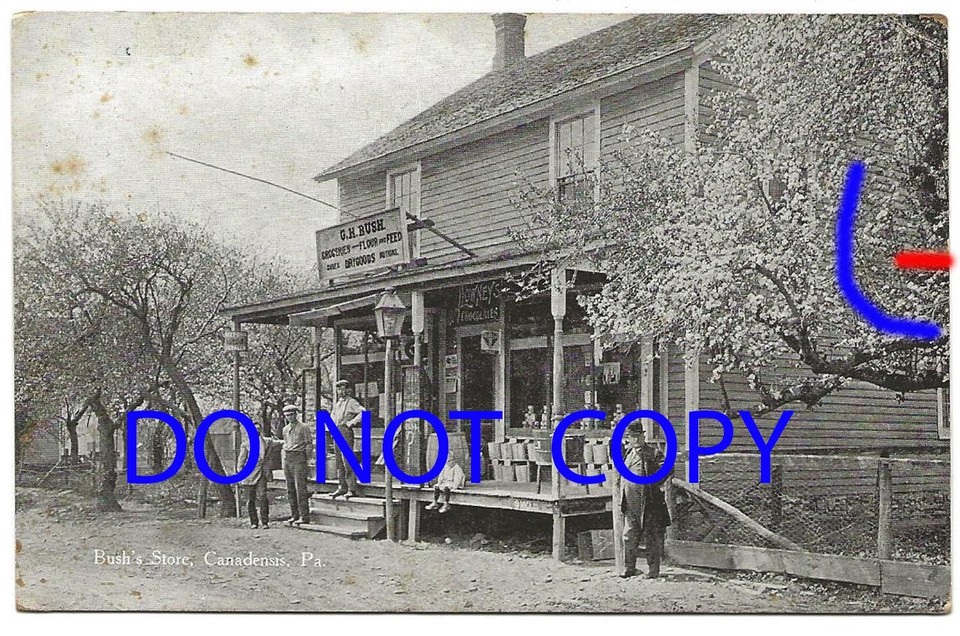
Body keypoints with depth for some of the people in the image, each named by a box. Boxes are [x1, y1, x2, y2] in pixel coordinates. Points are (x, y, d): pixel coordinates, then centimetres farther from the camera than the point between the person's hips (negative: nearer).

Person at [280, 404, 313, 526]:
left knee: (300, 488, -10)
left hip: (299, 458, -7)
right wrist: (285, 457, 14)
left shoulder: (303, 427, -4)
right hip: (287, 459, 7)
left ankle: (304, 516, -9)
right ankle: (294, 516, 12)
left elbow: (309, 444, -3)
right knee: (290, 489, 7)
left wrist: (304, 457, -6)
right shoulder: (285, 429, 16)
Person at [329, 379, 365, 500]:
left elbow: (363, 412, -20)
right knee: (339, 463, 9)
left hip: (346, 432, -8)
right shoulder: (336, 402, 18)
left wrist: (352, 422, -18)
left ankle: (352, 489, -11)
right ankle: (342, 488, 14)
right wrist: (332, 423, 20)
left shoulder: (352, 402, -6)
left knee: (348, 462, -12)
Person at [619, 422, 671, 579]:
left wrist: (653, 485, -14)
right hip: (630, 504, 6)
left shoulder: (653, 453, -8)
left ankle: (653, 569, 12)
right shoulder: (628, 453, 12)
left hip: (649, 503, -6)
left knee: (651, 536, 3)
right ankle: (629, 567, 18)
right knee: (629, 536, 9)